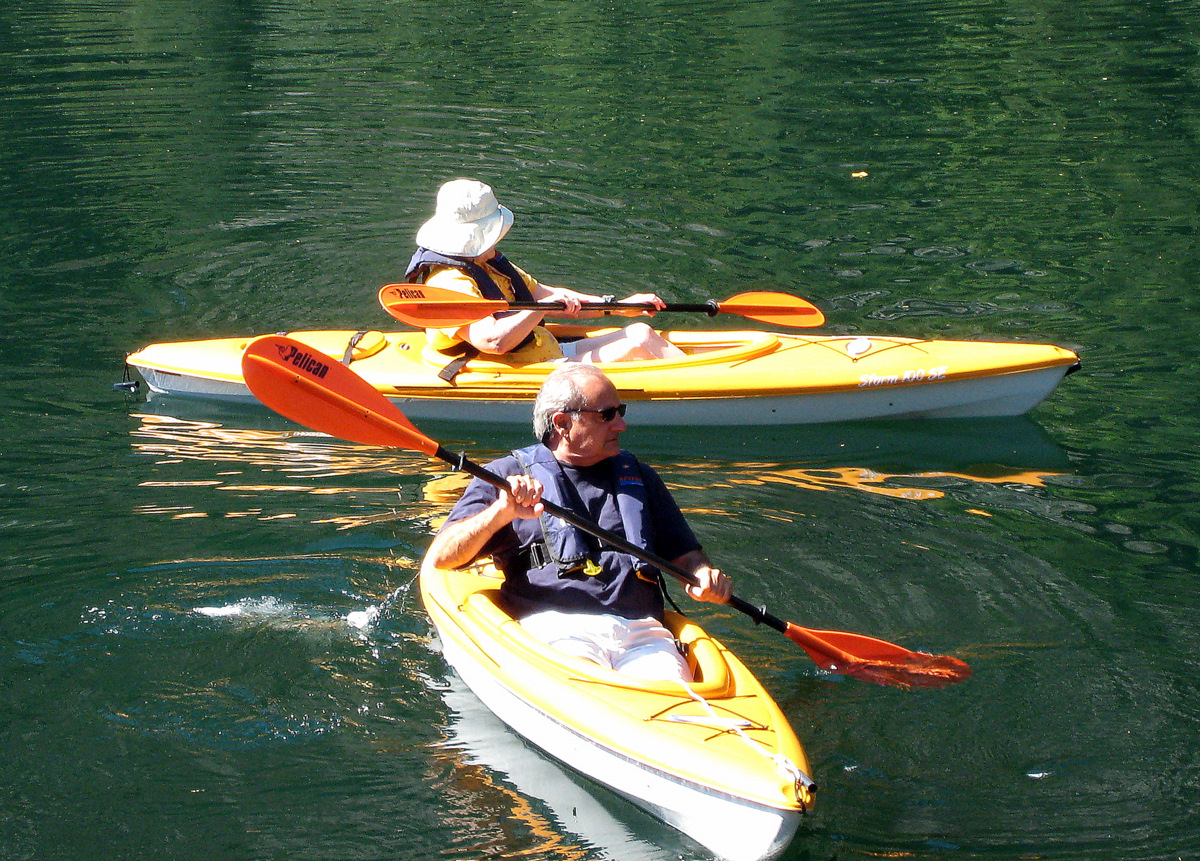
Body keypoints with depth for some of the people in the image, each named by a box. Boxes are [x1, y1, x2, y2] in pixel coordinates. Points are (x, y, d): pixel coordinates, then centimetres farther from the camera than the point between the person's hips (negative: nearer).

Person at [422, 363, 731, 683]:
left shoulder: (638, 477, 27)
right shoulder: (507, 477, 12)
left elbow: (685, 553, 31)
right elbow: (438, 559, 2)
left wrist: (703, 574, 6)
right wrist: (501, 513, -15)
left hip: (641, 631, 4)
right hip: (553, 625, -3)